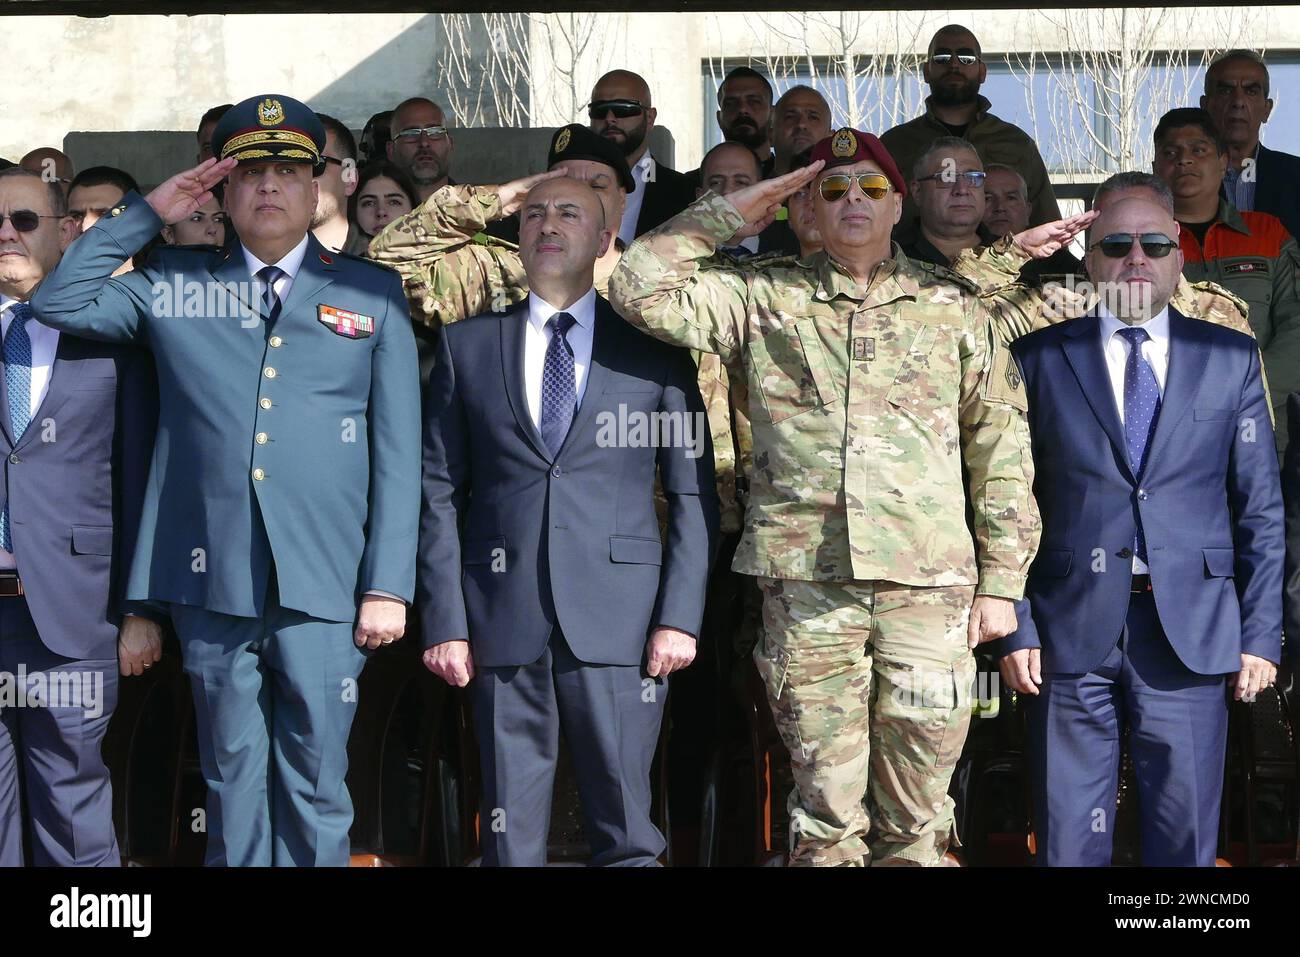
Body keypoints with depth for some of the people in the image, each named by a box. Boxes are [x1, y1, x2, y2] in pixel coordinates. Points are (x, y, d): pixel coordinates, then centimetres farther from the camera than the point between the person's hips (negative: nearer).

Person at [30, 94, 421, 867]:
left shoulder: (373, 294, 10)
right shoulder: (172, 286, 14)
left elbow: (399, 452, 5)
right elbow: (61, 303, 9)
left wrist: (388, 585, -2)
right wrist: (144, 215, 8)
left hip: (324, 587, -1)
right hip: (213, 582, 1)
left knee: (315, 790, 2)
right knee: (233, 787, 8)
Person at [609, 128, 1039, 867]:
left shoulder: (951, 307, 10)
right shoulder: (765, 298, 10)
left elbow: (1002, 445, 10)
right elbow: (643, 290, 1)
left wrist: (1002, 582, 5)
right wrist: (728, 216, 6)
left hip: (928, 581, 0)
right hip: (805, 582, 0)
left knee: (919, 812, 3)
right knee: (828, 811, 4)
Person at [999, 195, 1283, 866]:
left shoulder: (1230, 359, 9)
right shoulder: (1041, 358, 7)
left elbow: (1260, 509, 7)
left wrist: (1261, 635, 1)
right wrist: (1014, 629, -3)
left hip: (1190, 634, 1)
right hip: (1072, 632, 0)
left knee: (1184, 841, 5)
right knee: (1069, 842, 4)